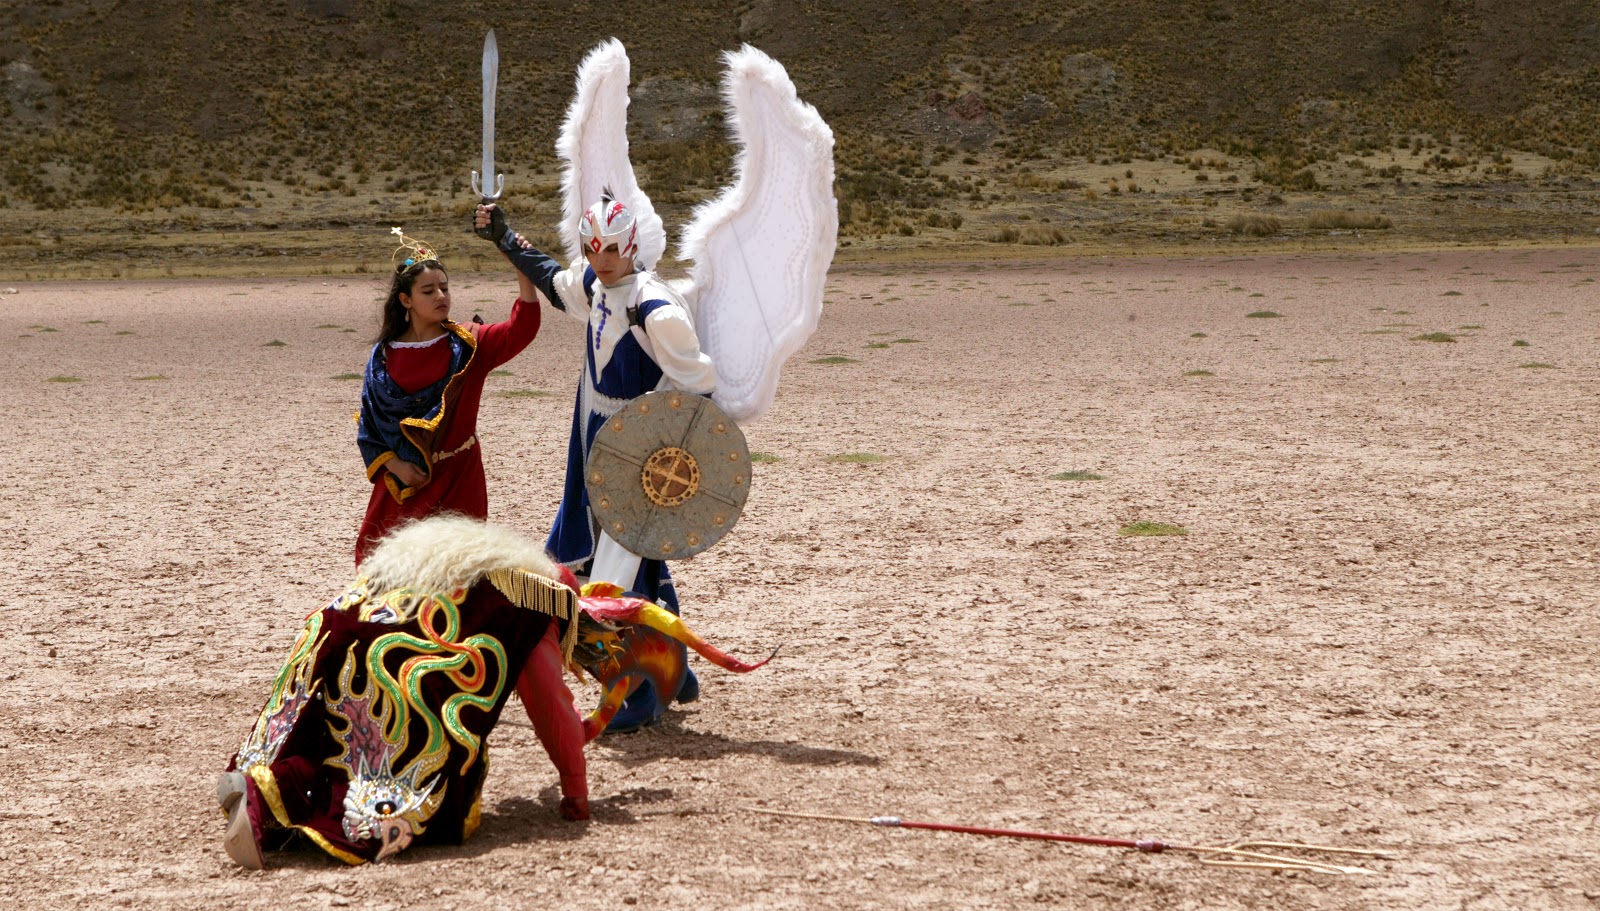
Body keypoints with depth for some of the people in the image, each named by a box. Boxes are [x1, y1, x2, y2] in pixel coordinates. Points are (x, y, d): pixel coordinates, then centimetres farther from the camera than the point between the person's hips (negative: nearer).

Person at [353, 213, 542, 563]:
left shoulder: (468, 344, -2)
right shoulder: (385, 356, 1)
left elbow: (522, 329, -19)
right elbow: (369, 425, 4)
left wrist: (522, 269, -32)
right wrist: (393, 464, -11)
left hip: (458, 481, -1)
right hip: (404, 479, 1)